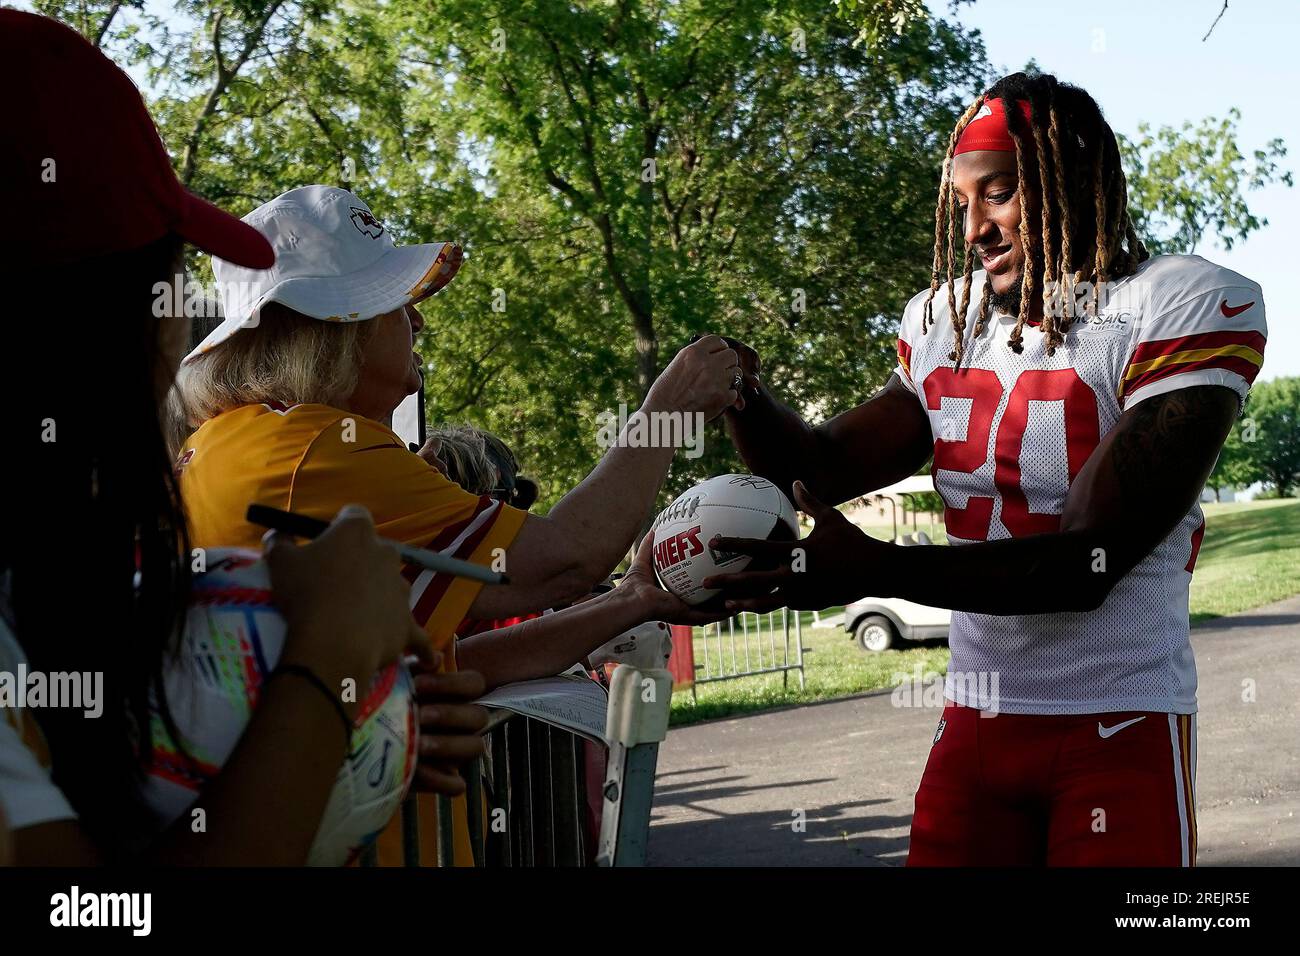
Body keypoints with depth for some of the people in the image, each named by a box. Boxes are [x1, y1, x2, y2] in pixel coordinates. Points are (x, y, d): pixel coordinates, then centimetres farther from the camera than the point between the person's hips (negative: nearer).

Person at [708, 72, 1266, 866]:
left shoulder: (1191, 309, -13)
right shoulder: (944, 322, 4)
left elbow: (1085, 563, -20)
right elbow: (826, 469, 9)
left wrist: (875, 570, -31)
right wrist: (744, 399, -13)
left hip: (1120, 731, -4)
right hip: (973, 720, 5)